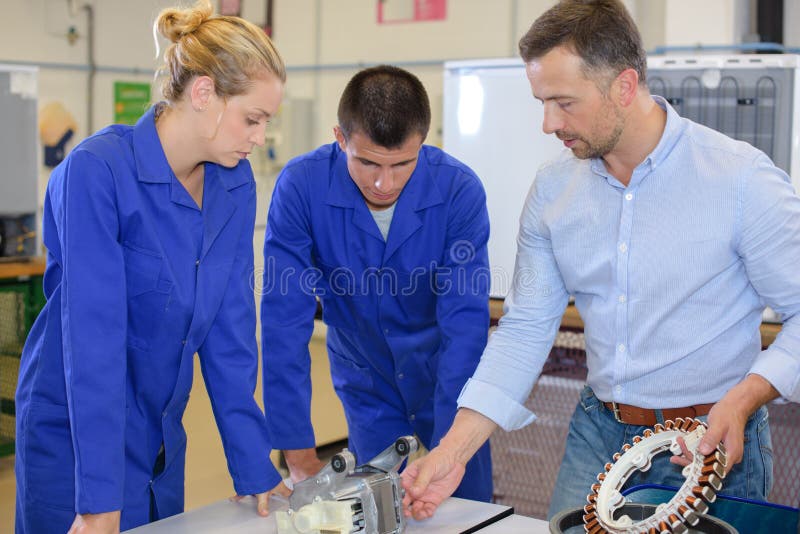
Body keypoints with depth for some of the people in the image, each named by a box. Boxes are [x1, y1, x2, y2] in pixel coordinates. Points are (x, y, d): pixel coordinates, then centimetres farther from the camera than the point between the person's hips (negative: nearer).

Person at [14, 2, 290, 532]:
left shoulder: (235, 185, -2)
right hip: (77, 443, -6)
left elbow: (230, 330, -1)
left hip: (162, 443, 6)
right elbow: (95, 338, -24)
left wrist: (256, 468, -2)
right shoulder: (96, 172, -21)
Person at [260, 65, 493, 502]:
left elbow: (466, 324, -25)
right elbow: (285, 322, -24)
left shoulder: (459, 191, -24)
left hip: (446, 375, 0)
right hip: (365, 386, 0)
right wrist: (298, 456, -27)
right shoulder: (301, 187, -23)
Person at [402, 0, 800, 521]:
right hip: (599, 435, 4)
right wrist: (454, 450, -6)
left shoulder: (742, 178, -15)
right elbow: (525, 328, 1)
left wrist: (743, 399, -26)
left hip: (713, 445, -3)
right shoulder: (553, 189, -1)